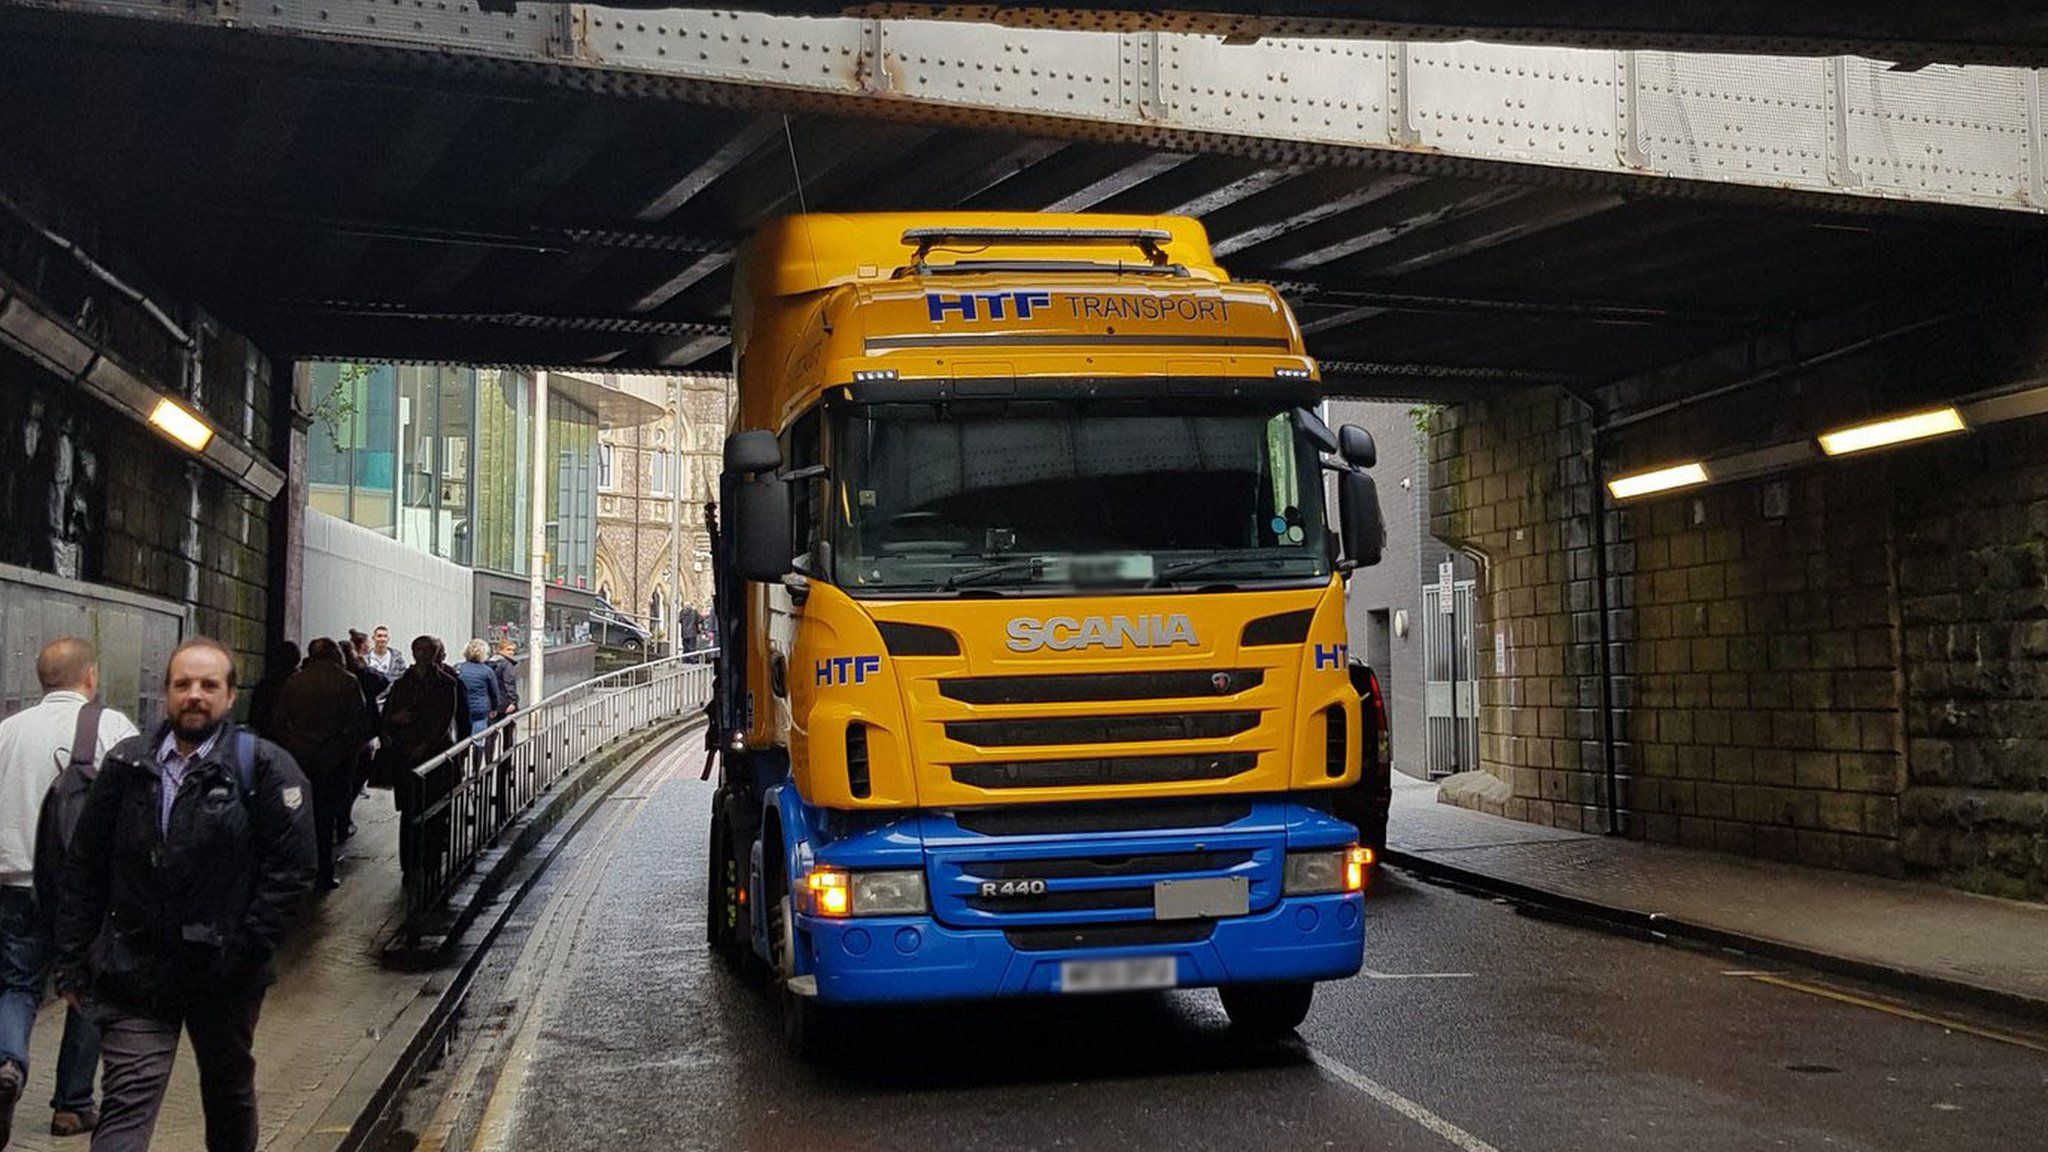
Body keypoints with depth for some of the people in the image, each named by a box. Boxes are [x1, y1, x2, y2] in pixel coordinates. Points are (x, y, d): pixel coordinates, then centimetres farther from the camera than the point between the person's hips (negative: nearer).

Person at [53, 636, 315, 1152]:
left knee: (230, 1094, 19)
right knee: (125, 1106, -7)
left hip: (224, 974, -1)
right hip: (132, 972, 1)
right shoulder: (126, 764, 4)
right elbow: (84, 865, 7)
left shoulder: (264, 766, -7)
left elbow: (292, 866, -10)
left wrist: (244, 950, -14)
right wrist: (73, 959, 3)